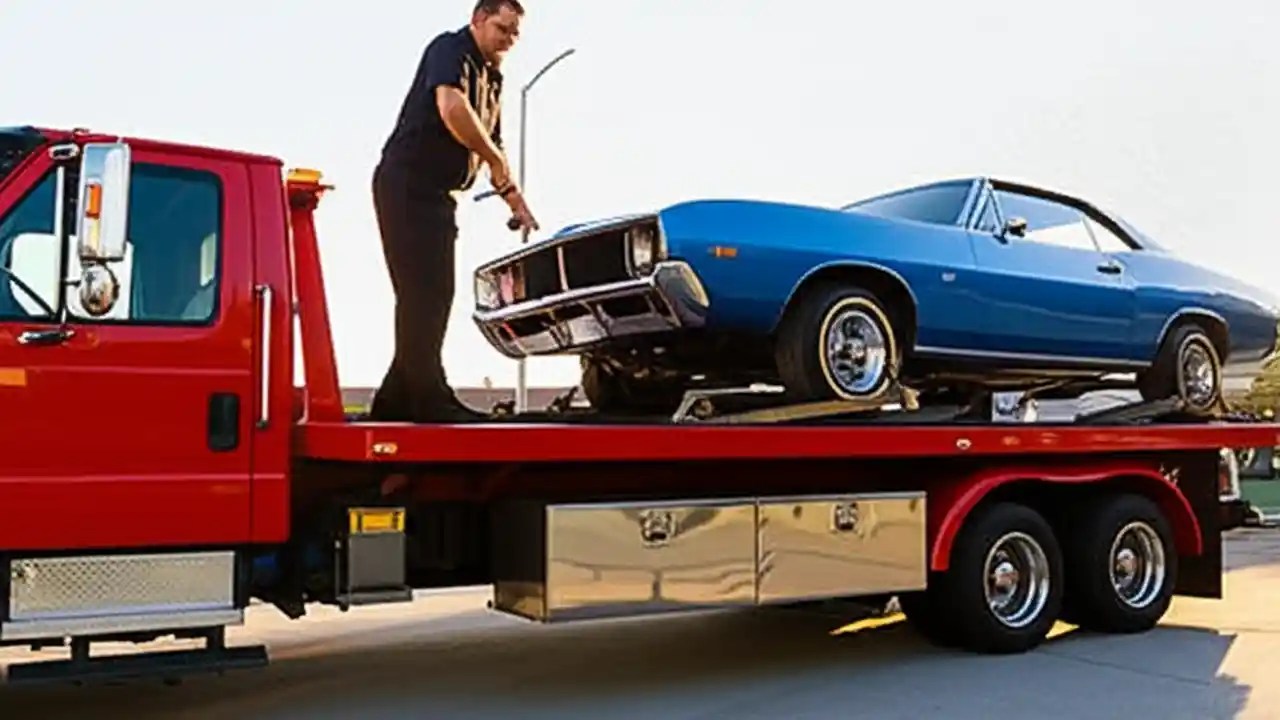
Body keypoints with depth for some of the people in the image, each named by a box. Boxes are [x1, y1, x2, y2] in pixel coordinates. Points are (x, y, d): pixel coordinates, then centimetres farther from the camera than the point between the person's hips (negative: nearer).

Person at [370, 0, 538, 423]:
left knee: (433, 296, 7)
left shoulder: (491, 80, 21)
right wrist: (496, 161, -15)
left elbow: (494, 146, 25)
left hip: (440, 196, 9)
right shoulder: (450, 49, -5)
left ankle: (396, 400, 12)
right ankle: (428, 396, -12)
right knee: (422, 293, -13)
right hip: (406, 184, -9)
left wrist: (516, 201, 15)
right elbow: (451, 108, -24)